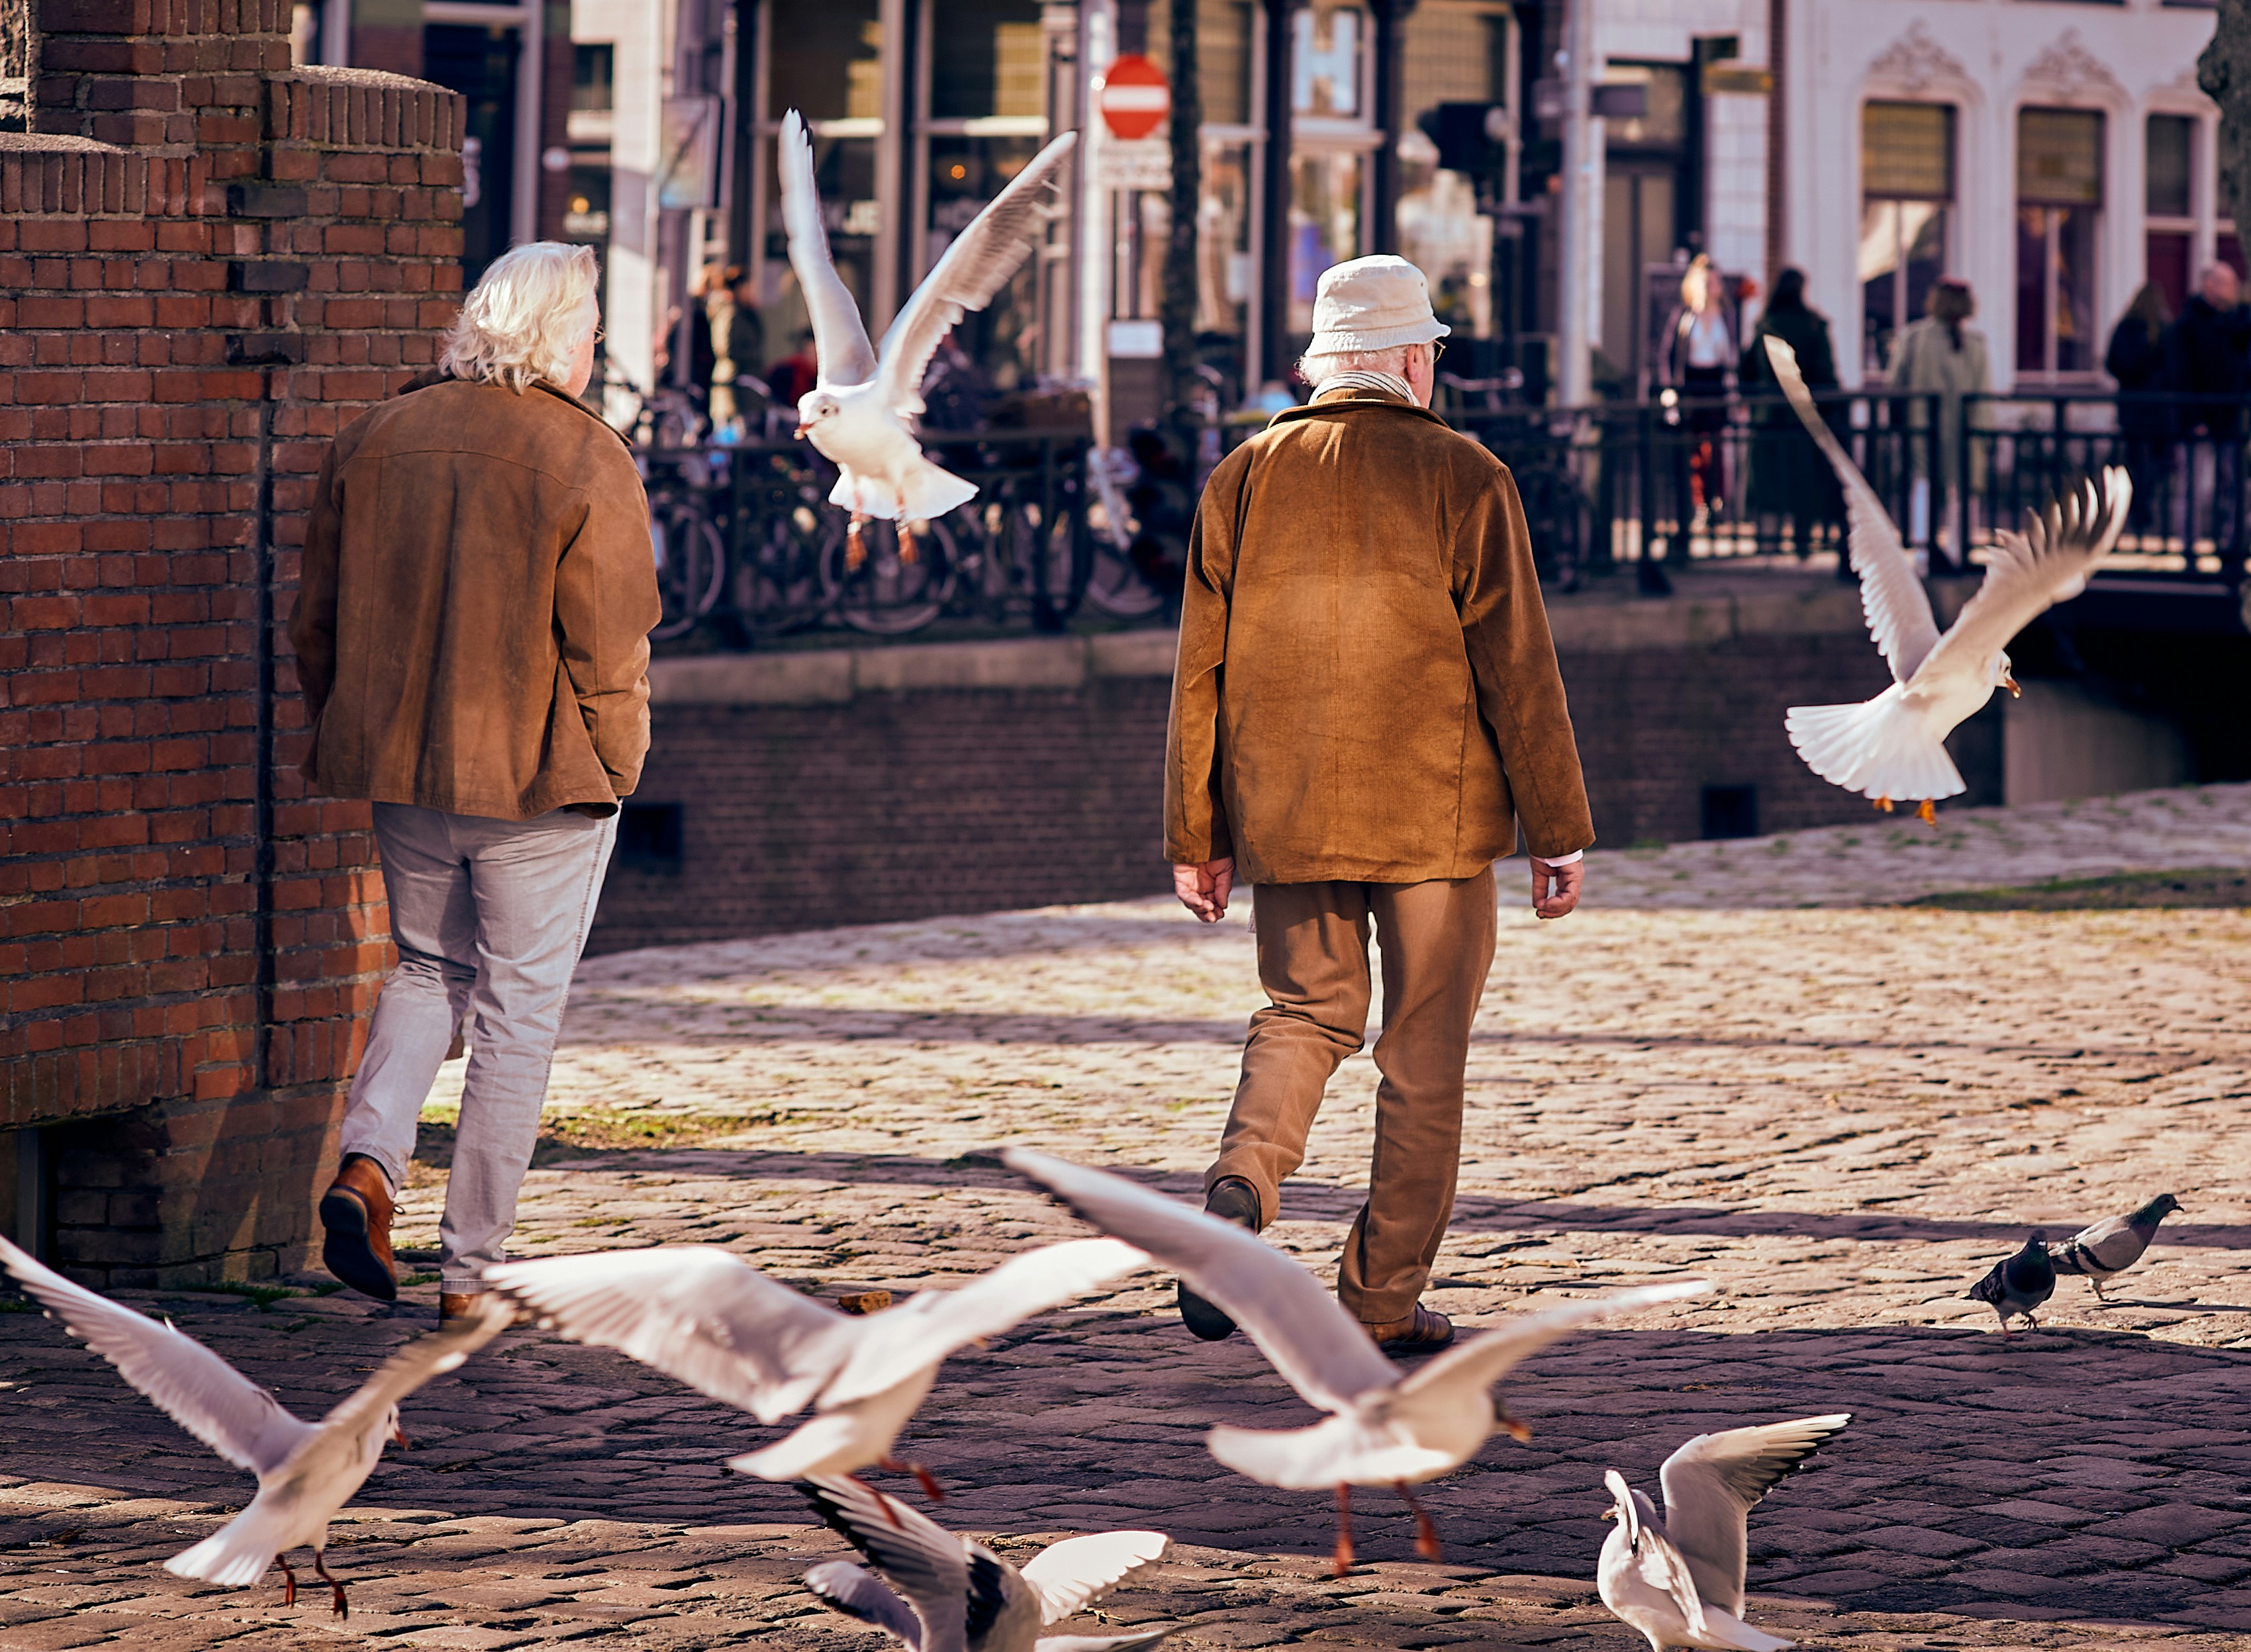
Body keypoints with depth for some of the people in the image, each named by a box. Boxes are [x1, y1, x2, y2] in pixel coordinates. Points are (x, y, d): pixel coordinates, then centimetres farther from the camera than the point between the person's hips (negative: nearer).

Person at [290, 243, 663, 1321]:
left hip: (403, 770, 4)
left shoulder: (374, 441, 3)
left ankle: (367, 1165, -1)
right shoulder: (589, 464, -12)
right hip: (542, 783, -4)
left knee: (429, 969, 23)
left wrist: (358, 738, 19)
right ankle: (469, 1274, 8)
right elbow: (610, 645, -13)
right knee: (517, 1015, 6)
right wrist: (612, 768, 2)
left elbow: (318, 621, 7)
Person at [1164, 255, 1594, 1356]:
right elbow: (1518, 672, -7)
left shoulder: (1245, 479, 3)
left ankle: (1241, 1188, -11)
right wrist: (1557, 833, -2)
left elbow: (1201, 673, 5)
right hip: (1433, 813, -3)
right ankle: (1385, 1299, 9)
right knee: (1425, 1055, 7)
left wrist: (1196, 836, 12)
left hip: (1285, 813, 3)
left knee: (1304, 1015, 17)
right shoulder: (1461, 479, -6)